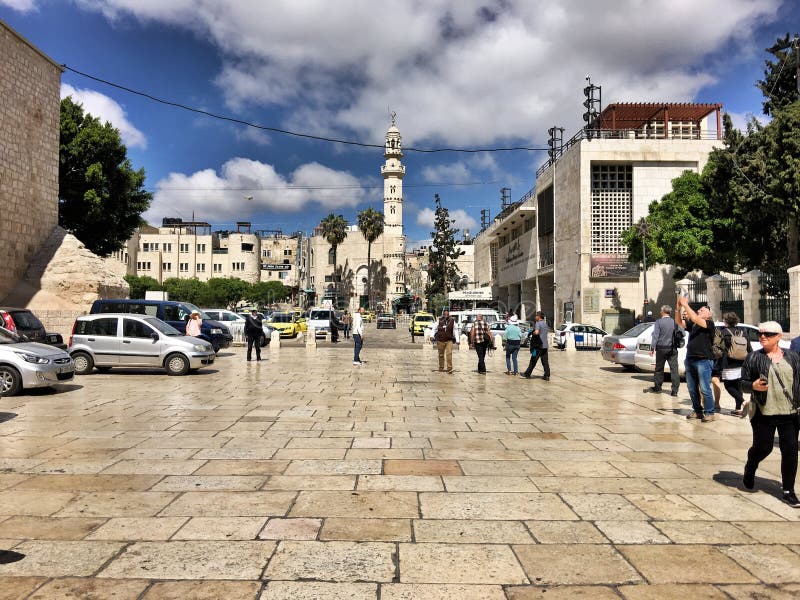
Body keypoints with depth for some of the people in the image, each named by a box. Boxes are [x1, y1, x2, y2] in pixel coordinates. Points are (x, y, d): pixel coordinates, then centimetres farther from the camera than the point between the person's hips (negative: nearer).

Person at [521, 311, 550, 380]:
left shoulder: (538, 323, -11)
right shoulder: (545, 323, 15)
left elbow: (536, 332, -28)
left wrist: (532, 333, -6)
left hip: (539, 346, -7)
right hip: (545, 345, 7)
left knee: (533, 361, 1)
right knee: (545, 361, 6)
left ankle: (527, 374, 9)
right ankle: (547, 376, 3)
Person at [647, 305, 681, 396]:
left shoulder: (659, 322, -8)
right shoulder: (675, 322, 2)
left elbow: (655, 335, -11)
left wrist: (652, 348, -9)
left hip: (661, 348, -2)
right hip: (672, 349, 2)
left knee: (659, 369, 10)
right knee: (674, 369, 1)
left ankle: (657, 388, 21)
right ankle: (675, 390, -4)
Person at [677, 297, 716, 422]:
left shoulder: (709, 323, -4)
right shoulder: (692, 324, 15)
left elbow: (695, 318, -19)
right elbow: (678, 321, 9)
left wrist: (686, 305, -16)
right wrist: (678, 307, -3)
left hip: (703, 361, -7)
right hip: (690, 359, 7)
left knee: (705, 389, -5)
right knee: (692, 388, 11)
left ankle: (709, 413, 5)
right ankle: (697, 411, 22)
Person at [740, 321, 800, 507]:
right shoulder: (753, 358, 0)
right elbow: (744, 383, 1)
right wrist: (754, 386, -20)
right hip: (763, 413, -2)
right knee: (762, 448, 5)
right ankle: (749, 472, 37)